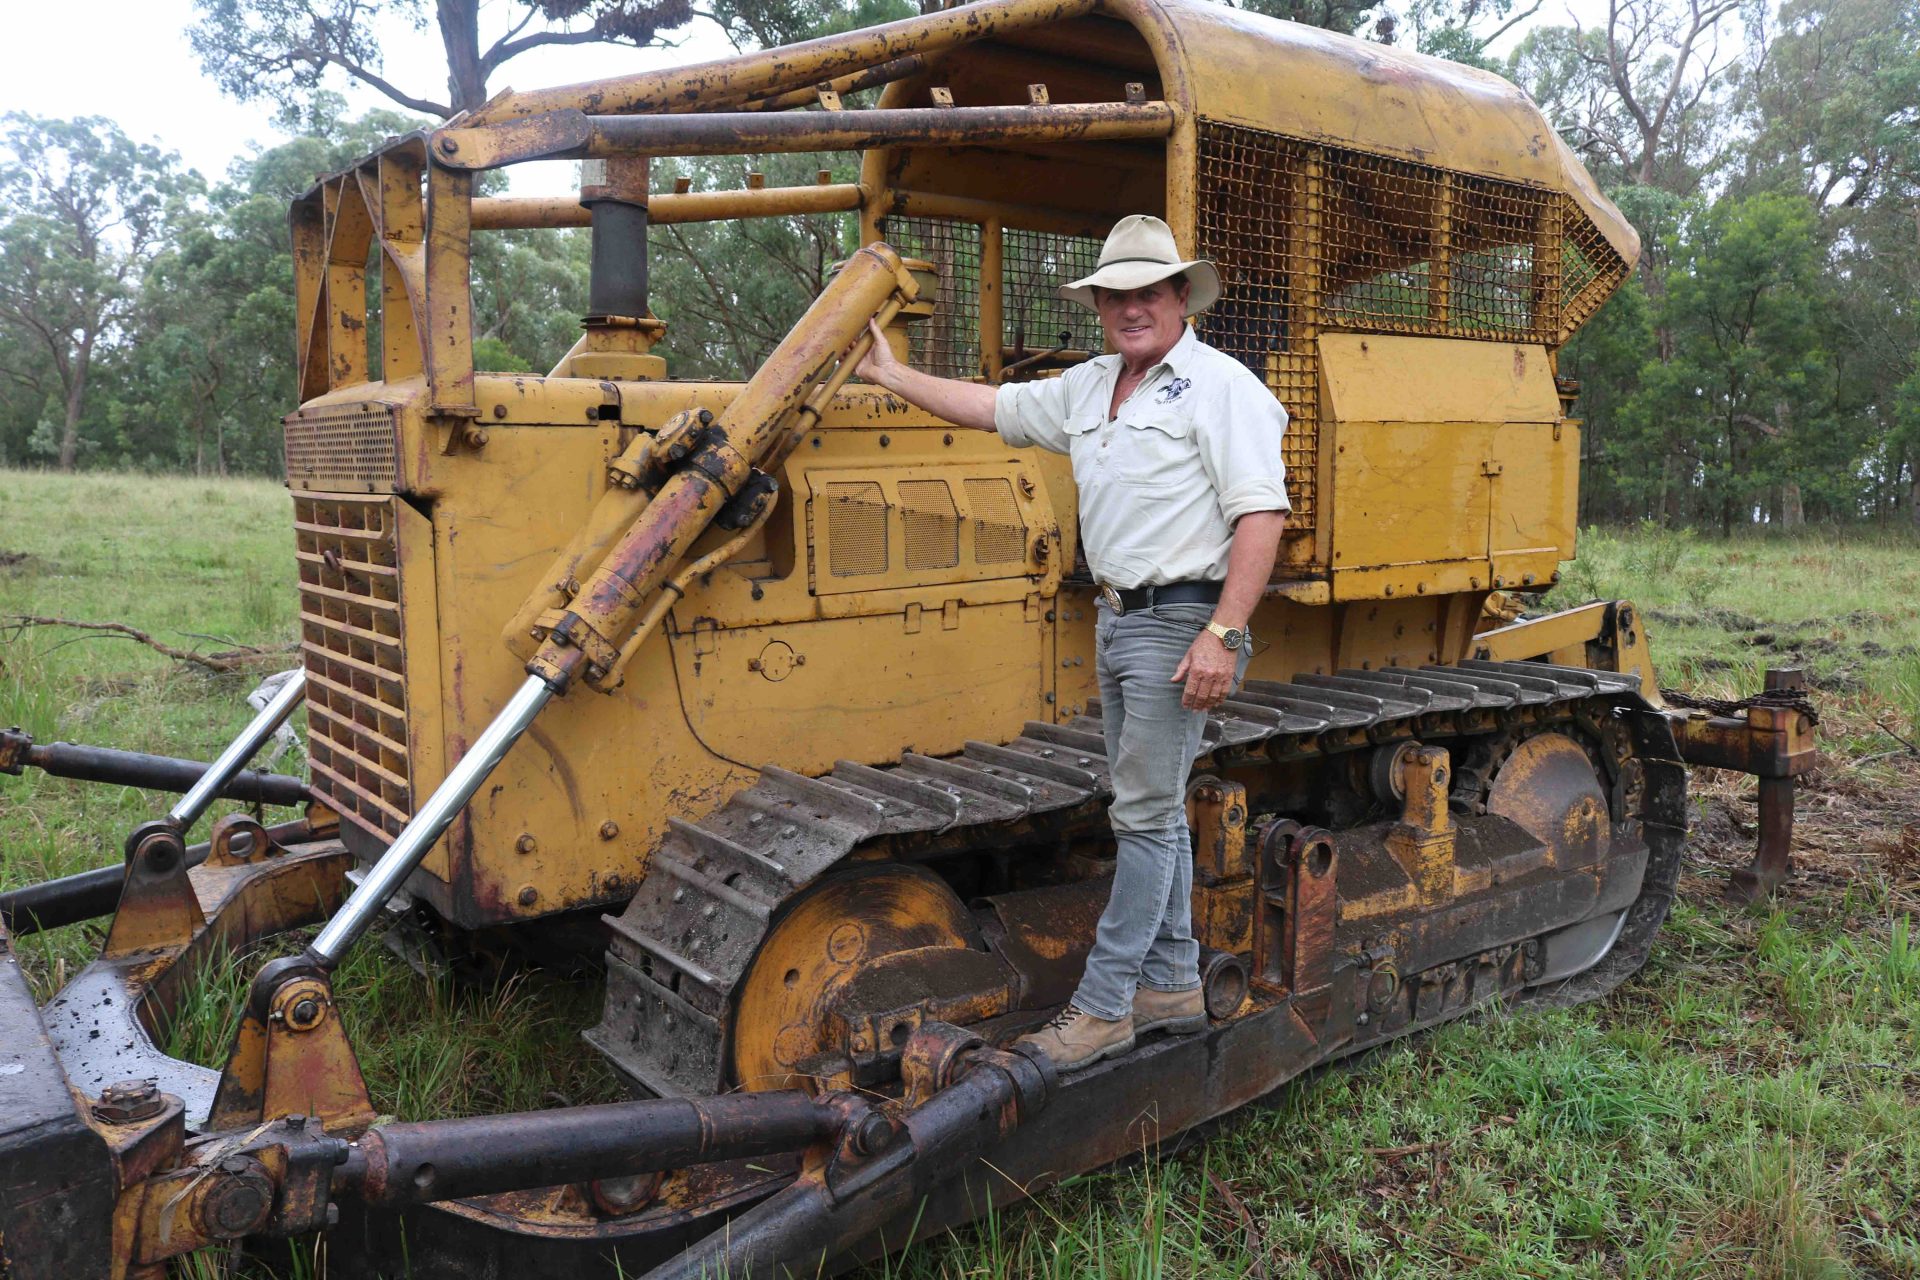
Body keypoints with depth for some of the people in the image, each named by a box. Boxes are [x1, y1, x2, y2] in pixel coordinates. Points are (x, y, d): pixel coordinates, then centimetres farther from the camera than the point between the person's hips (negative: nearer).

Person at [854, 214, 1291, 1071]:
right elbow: (992, 408, 24)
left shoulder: (1220, 387, -10)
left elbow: (1261, 513, -17)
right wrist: (891, 375, 24)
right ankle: (1171, 985, 25)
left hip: (1182, 622, -8)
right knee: (1151, 811, 13)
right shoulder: (1087, 389, 15)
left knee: (1145, 814, -5)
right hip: (1118, 617, 9)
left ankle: (1102, 1006, 3)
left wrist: (1222, 634, -24)